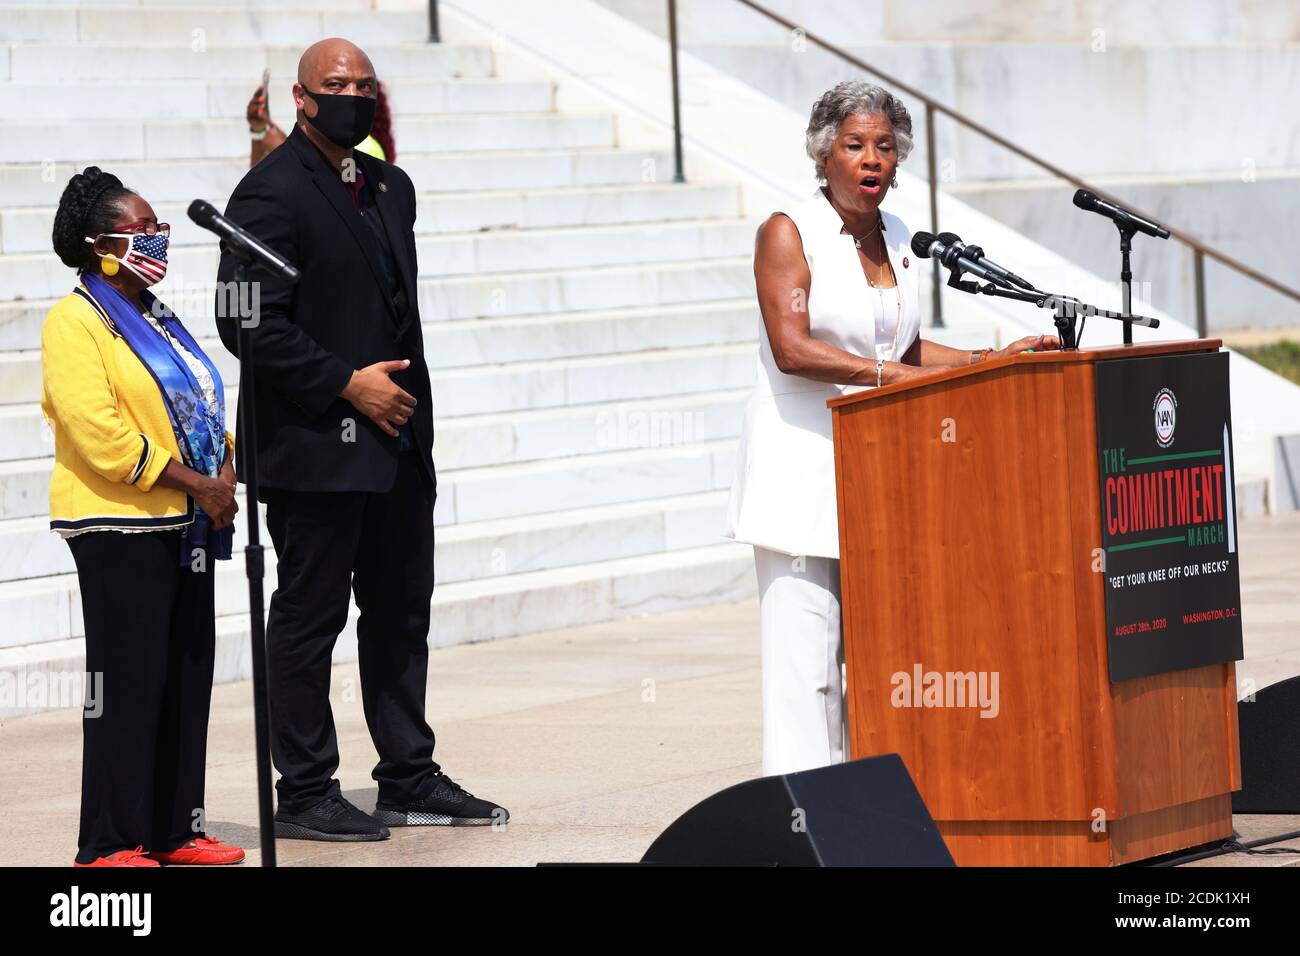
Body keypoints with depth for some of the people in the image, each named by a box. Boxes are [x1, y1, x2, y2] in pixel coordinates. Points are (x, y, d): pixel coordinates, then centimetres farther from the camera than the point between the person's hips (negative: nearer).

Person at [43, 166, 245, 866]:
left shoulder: (155, 320, 17)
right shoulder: (74, 322, -10)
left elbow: (199, 410, 21)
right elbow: (100, 434, -19)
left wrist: (224, 472, 0)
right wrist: (197, 486, -17)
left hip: (185, 524, 8)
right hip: (119, 527, -8)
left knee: (187, 677, 9)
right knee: (126, 684, -6)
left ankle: (175, 830, 17)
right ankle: (111, 843, -1)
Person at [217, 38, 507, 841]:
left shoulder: (389, 187, 14)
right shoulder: (272, 193, -11)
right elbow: (250, 323, -17)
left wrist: (407, 396, 12)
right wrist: (347, 384, -16)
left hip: (397, 442, 8)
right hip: (315, 445, -8)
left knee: (403, 614, 12)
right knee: (309, 618, -1)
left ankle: (410, 781, 20)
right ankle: (305, 795, 5)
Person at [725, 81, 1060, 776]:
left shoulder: (898, 241, 13)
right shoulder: (789, 234, -6)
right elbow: (791, 348, -16)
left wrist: (989, 361, 11)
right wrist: (891, 375, -22)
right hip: (801, 457, -6)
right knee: (804, 636, -9)